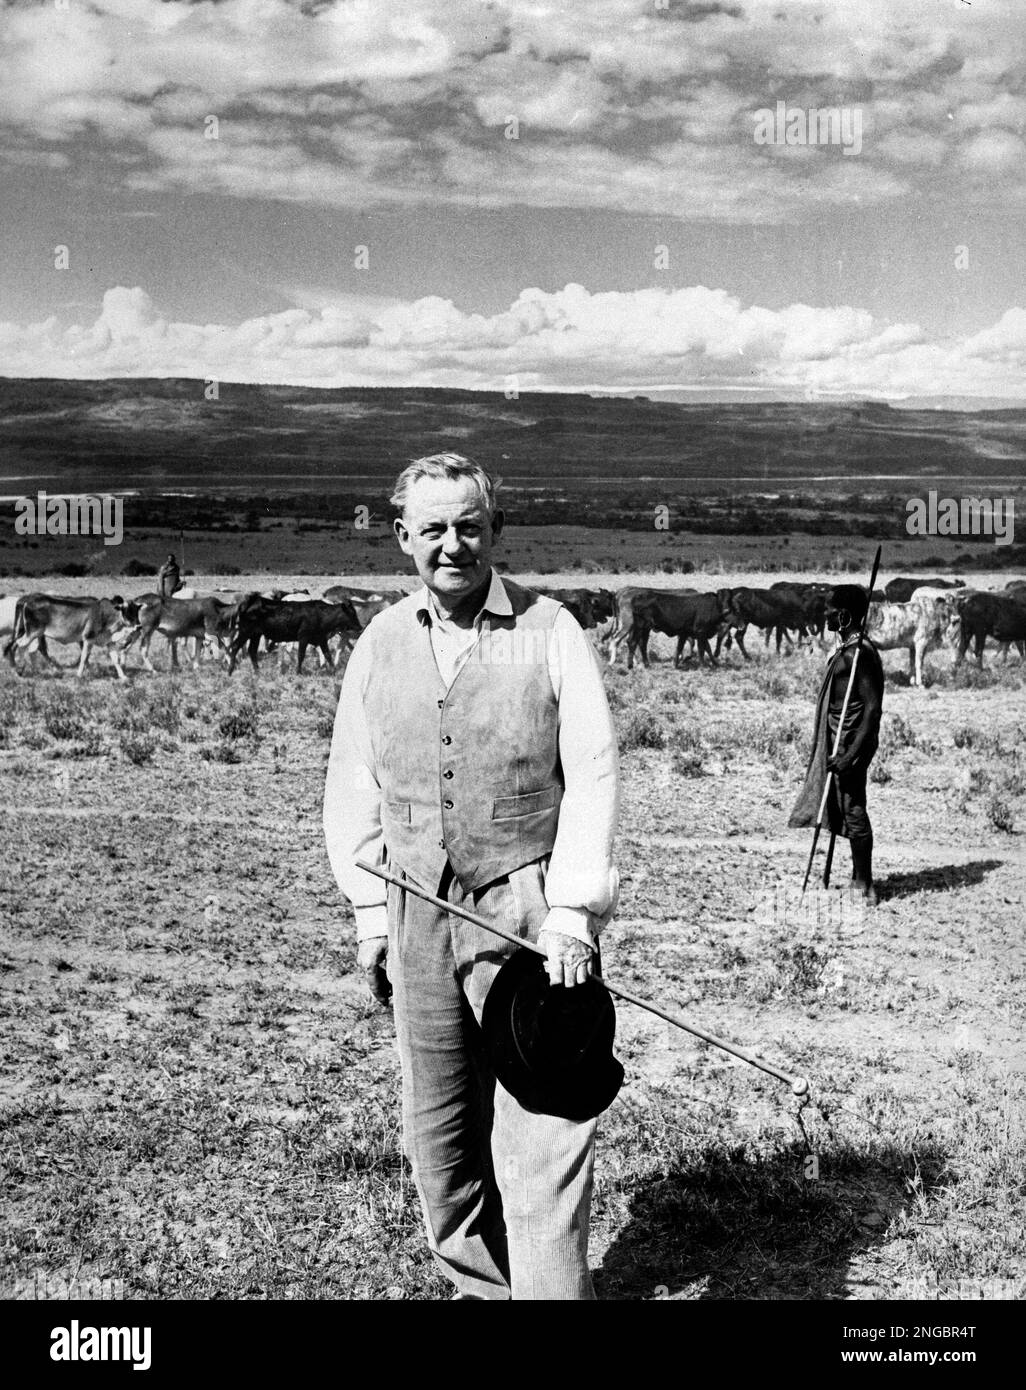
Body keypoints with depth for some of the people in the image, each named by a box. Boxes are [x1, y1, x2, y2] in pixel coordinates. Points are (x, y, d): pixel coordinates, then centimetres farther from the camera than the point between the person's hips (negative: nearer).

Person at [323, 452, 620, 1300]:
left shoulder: (550, 632, -3)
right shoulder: (381, 642, 9)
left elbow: (593, 775, -7)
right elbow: (354, 782, 12)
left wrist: (575, 912, -13)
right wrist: (370, 908, 8)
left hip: (530, 909, -4)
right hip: (419, 913, 4)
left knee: (540, 1128, -5)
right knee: (439, 1127, 14)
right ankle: (479, 1284, 32)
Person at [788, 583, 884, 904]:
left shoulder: (859, 654, -19)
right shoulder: (848, 650, 12)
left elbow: (873, 707, -23)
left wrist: (852, 754, -27)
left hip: (852, 741, -10)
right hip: (838, 740, 10)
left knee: (853, 811, -4)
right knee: (844, 810, 15)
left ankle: (865, 888, 3)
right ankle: (859, 879, 25)